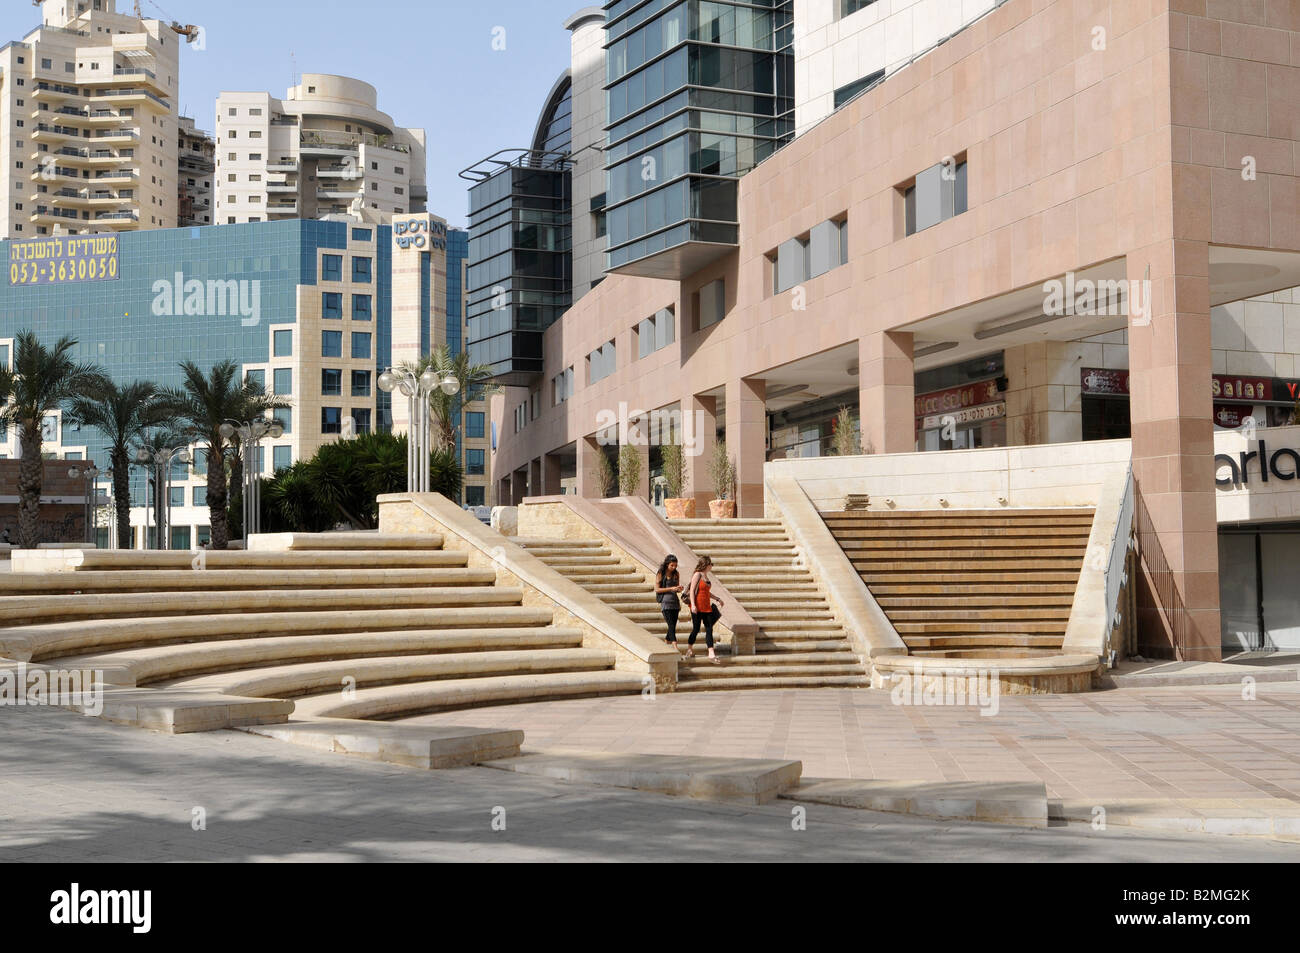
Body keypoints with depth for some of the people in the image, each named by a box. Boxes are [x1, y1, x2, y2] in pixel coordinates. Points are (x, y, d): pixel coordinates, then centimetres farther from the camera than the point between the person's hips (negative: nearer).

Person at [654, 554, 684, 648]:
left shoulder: (675, 574, 11)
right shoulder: (660, 574, -3)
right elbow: (657, 589, -7)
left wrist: (679, 589, -6)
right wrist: (671, 588, -15)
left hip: (675, 602, 6)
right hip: (665, 602, -6)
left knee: (673, 626, 6)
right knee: (671, 626, -14)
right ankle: (675, 647, -21)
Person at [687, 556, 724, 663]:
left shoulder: (706, 576, 13)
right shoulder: (697, 575, -10)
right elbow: (692, 590, -14)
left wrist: (717, 599, 27)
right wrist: (693, 605, -22)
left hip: (707, 607, 7)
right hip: (697, 607, -7)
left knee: (709, 629, 0)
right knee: (696, 629, 1)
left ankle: (711, 654, -3)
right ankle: (689, 649, 20)